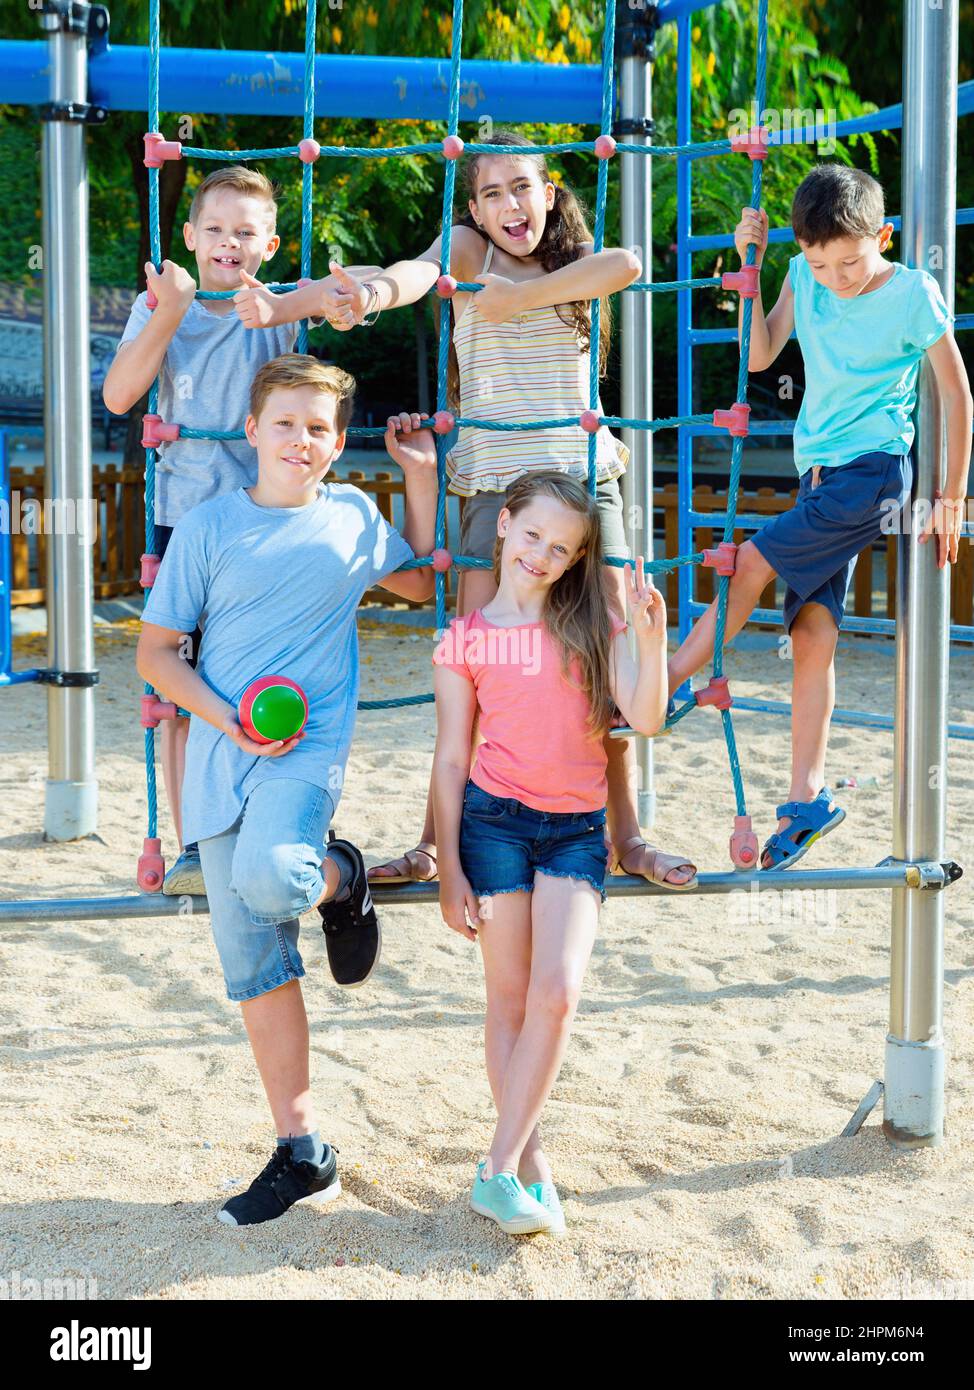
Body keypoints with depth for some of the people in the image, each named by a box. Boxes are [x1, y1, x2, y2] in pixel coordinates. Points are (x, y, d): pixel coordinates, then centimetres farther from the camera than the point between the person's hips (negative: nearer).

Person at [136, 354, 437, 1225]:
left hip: (311, 750, -1)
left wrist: (422, 476, 15)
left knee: (266, 879, -34)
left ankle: (341, 878, 3)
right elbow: (156, 652, 4)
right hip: (222, 759, 1)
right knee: (255, 968, 3)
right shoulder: (209, 528, 3)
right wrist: (230, 724, -11)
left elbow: (425, 583, 25)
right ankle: (302, 1154, 15)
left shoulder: (355, 517, 7)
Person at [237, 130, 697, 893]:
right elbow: (417, 273, -19)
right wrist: (369, 293, -41)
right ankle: (436, 841, 2)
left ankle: (626, 835, 15)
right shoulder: (468, 249, 5)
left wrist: (521, 296, -18)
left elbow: (626, 265, -14)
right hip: (497, 481, -2)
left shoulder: (580, 265, 10)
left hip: (586, 475, 2)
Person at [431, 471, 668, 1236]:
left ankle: (499, 1171, -3)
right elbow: (451, 758, 4)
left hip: (577, 828, 1)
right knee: (510, 998, 2)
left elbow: (646, 719, -6)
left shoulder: (595, 624, 5)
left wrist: (652, 641, -22)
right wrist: (449, 869, 0)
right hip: (495, 819, -1)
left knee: (557, 993, -12)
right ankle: (531, 1169, 12)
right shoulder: (466, 637, 2)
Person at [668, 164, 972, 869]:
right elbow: (758, 356, 6)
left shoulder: (913, 292, -8)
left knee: (750, 565, -16)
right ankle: (808, 797, 4)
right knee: (812, 632, 1)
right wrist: (751, 267, -3)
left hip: (874, 471, -6)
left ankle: (664, 687, -2)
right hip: (820, 473, 6)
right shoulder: (804, 276, 6)